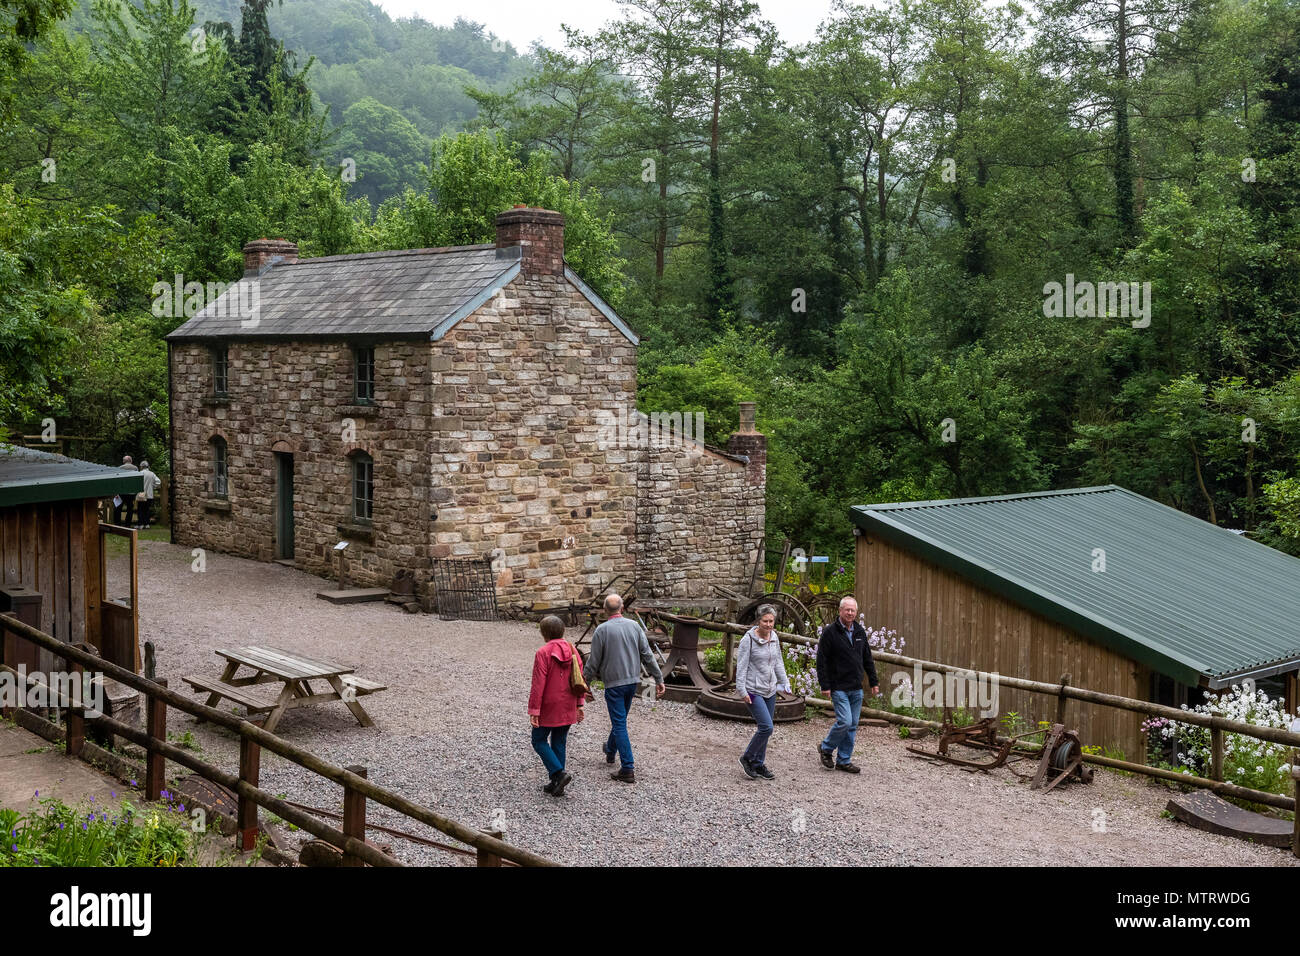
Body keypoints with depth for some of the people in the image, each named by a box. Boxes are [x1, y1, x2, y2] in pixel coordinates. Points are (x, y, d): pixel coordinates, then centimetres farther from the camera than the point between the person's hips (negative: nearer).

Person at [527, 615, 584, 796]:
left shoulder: (543, 653, -16)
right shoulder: (571, 650, 3)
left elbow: (538, 684, -18)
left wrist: (534, 710, -14)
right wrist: (579, 704, 14)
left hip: (548, 708, -6)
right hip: (568, 708, 6)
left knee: (539, 741, 10)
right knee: (559, 743, 15)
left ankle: (559, 773, -7)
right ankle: (556, 785, 17)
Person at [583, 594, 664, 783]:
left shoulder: (602, 630, -12)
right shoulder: (634, 626, 1)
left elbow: (593, 663, -9)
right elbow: (647, 655, 2)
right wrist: (659, 679, 7)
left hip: (614, 683, -5)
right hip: (633, 681, 5)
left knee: (619, 724, -4)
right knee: (620, 719, 24)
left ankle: (627, 769, -10)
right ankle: (610, 751, 46)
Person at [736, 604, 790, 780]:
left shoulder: (774, 637, 7)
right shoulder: (749, 639, -13)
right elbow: (741, 666, -12)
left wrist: (785, 682, 14)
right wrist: (742, 690, -15)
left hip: (770, 690, 7)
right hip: (754, 690, -7)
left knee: (765, 729, 9)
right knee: (766, 727, -14)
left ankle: (759, 764, 21)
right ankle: (747, 758, 5)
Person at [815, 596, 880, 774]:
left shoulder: (860, 632, 10)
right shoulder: (830, 632, -8)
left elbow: (867, 659, 18)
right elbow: (821, 661, -9)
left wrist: (874, 682, 14)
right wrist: (825, 685, -13)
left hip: (856, 688, 6)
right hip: (839, 687, -6)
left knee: (852, 725, 6)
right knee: (845, 721, -14)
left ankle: (844, 760, 15)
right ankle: (826, 748, 10)